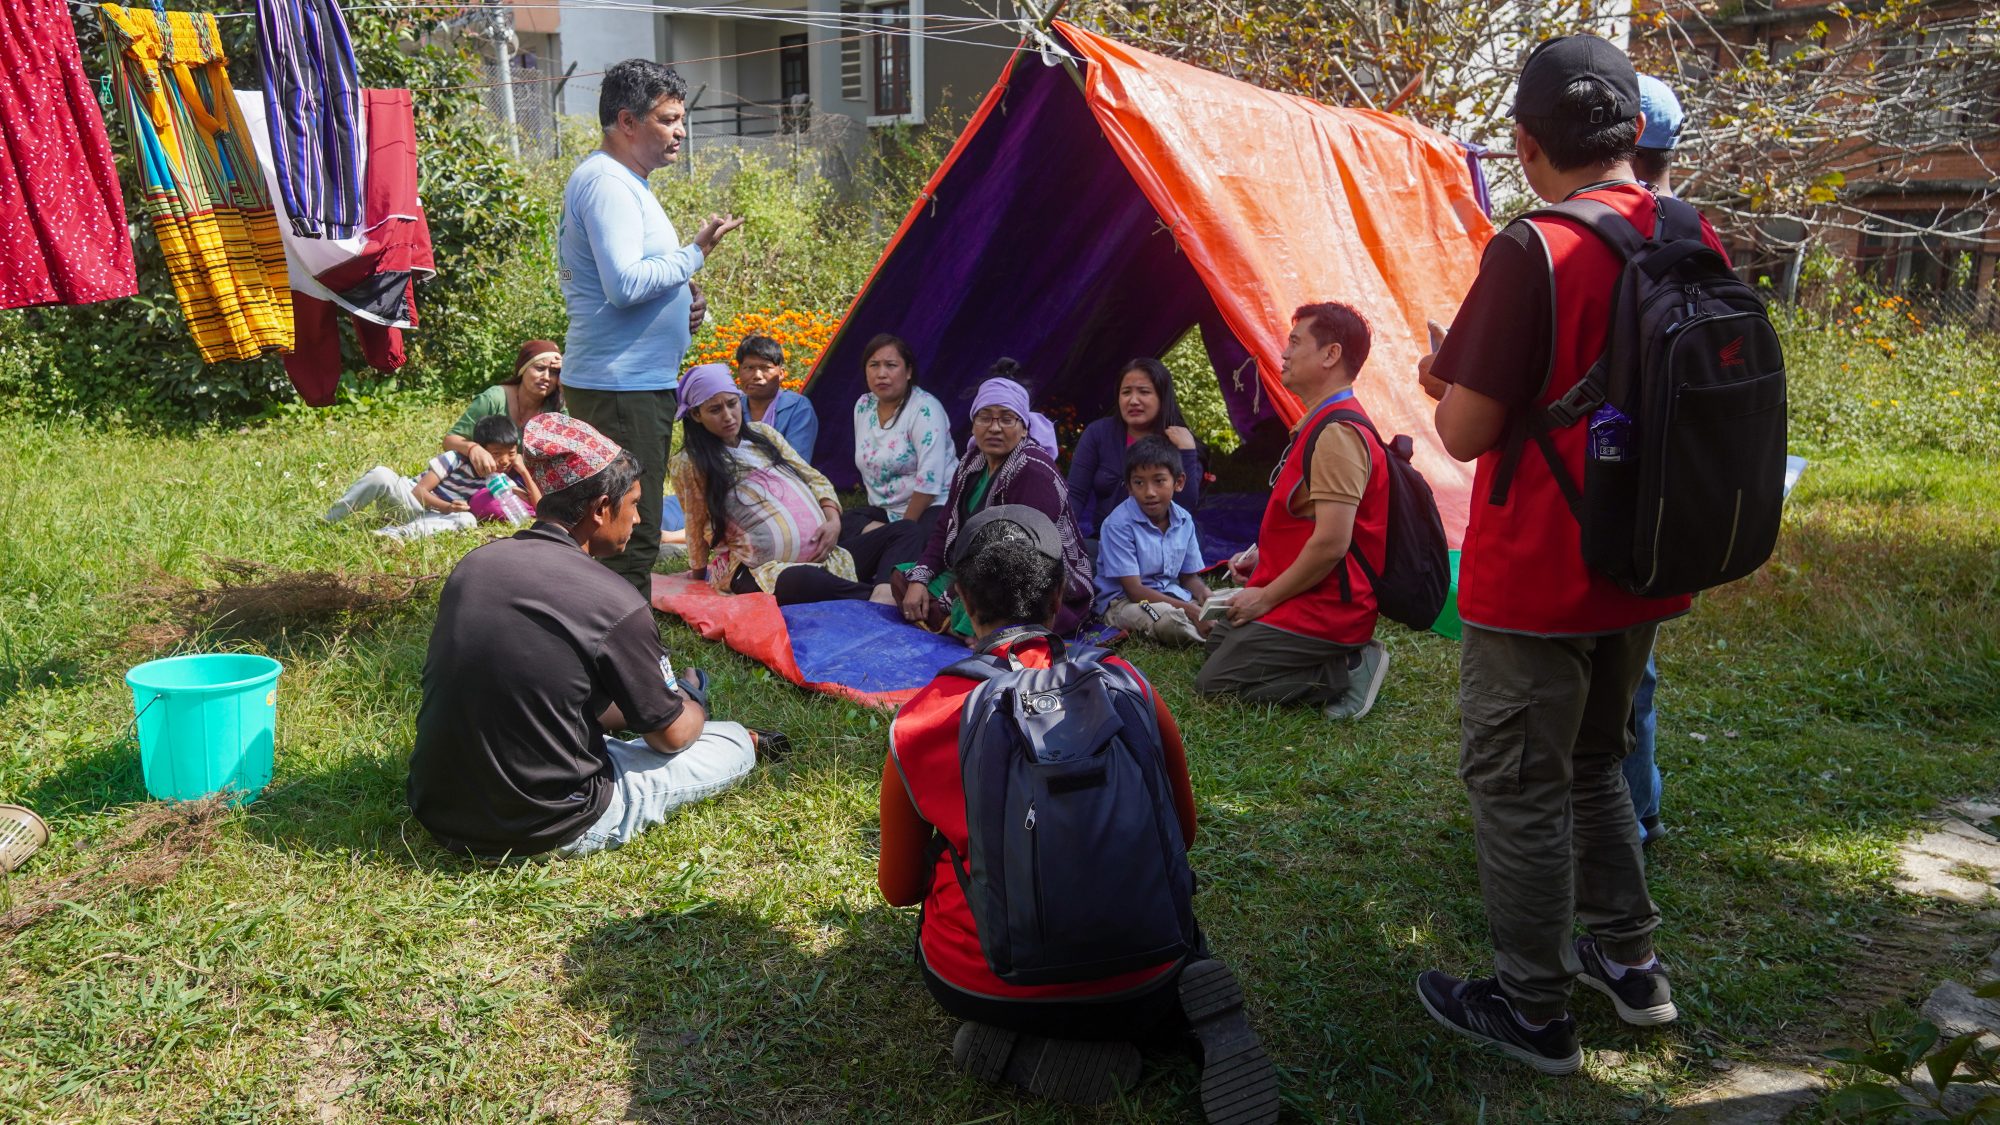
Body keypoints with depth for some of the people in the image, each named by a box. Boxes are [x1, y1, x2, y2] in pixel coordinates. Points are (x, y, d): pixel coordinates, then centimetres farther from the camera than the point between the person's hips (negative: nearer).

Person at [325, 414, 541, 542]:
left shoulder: (506, 477, 0)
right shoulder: (456, 461, -13)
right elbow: (419, 490, -14)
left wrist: (523, 471, -16)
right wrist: (445, 507, -33)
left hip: (432, 517, 3)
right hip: (408, 499, -3)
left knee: (467, 520, -33)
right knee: (381, 475, -33)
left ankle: (396, 533, -46)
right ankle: (325, 522, -20)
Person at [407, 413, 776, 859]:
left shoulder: (472, 564, 0)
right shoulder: (613, 604, -18)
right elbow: (671, 735, -4)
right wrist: (693, 701, 20)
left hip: (436, 811, 7)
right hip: (547, 833, -6)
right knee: (735, 742, 9)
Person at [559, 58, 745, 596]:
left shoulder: (624, 182, 20)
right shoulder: (606, 182, -14)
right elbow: (625, 283, -25)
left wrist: (678, 307, 11)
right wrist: (695, 253, -13)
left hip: (638, 383, 11)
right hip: (621, 387, -11)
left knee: (632, 535, 17)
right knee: (631, 537, -7)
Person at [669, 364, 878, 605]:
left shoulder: (762, 433, 18)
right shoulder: (690, 464, 3)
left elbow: (813, 478, 19)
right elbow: (696, 525, 12)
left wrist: (833, 520, 3)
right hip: (755, 569, -7)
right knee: (804, 581, -39)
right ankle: (878, 597, -39)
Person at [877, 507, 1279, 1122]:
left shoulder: (916, 725, -8)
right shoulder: (1126, 685, -7)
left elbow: (899, 889, 6)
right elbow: (1181, 834, 9)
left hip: (982, 989, 0)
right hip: (1133, 986, 1)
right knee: (1185, 949, 37)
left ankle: (1017, 1045, 3)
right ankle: (1207, 1020, 0)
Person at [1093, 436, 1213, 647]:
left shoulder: (1184, 521, 4)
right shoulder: (1119, 524, -17)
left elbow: (1190, 577, 11)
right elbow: (1134, 590, -19)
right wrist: (1190, 610, -26)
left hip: (1173, 596, 6)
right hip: (1123, 602, -6)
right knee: (1170, 620, -35)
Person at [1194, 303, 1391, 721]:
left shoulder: (1336, 434, -22)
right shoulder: (1321, 422, 13)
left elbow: (1331, 542, -28)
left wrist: (1266, 596, -17)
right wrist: (1262, 554, 14)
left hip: (1321, 609, -11)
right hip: (1314, 603, 11)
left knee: (1213, 685, -11)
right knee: (1215, 644, 19)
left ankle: (1345, 672, -10)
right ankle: (1347, 658, 9)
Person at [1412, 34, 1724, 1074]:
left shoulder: (1533, 253, -21)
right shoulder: (1696, 244, 1)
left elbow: (1466, 431, -20)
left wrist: (1449, 386, 2)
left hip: (1537, 581, -7)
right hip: (1640, 570, 7)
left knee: (1516, 784, 7)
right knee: (1594, 761, 25)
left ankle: (1533, 1009, 19)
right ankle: (1629, 959, 35)